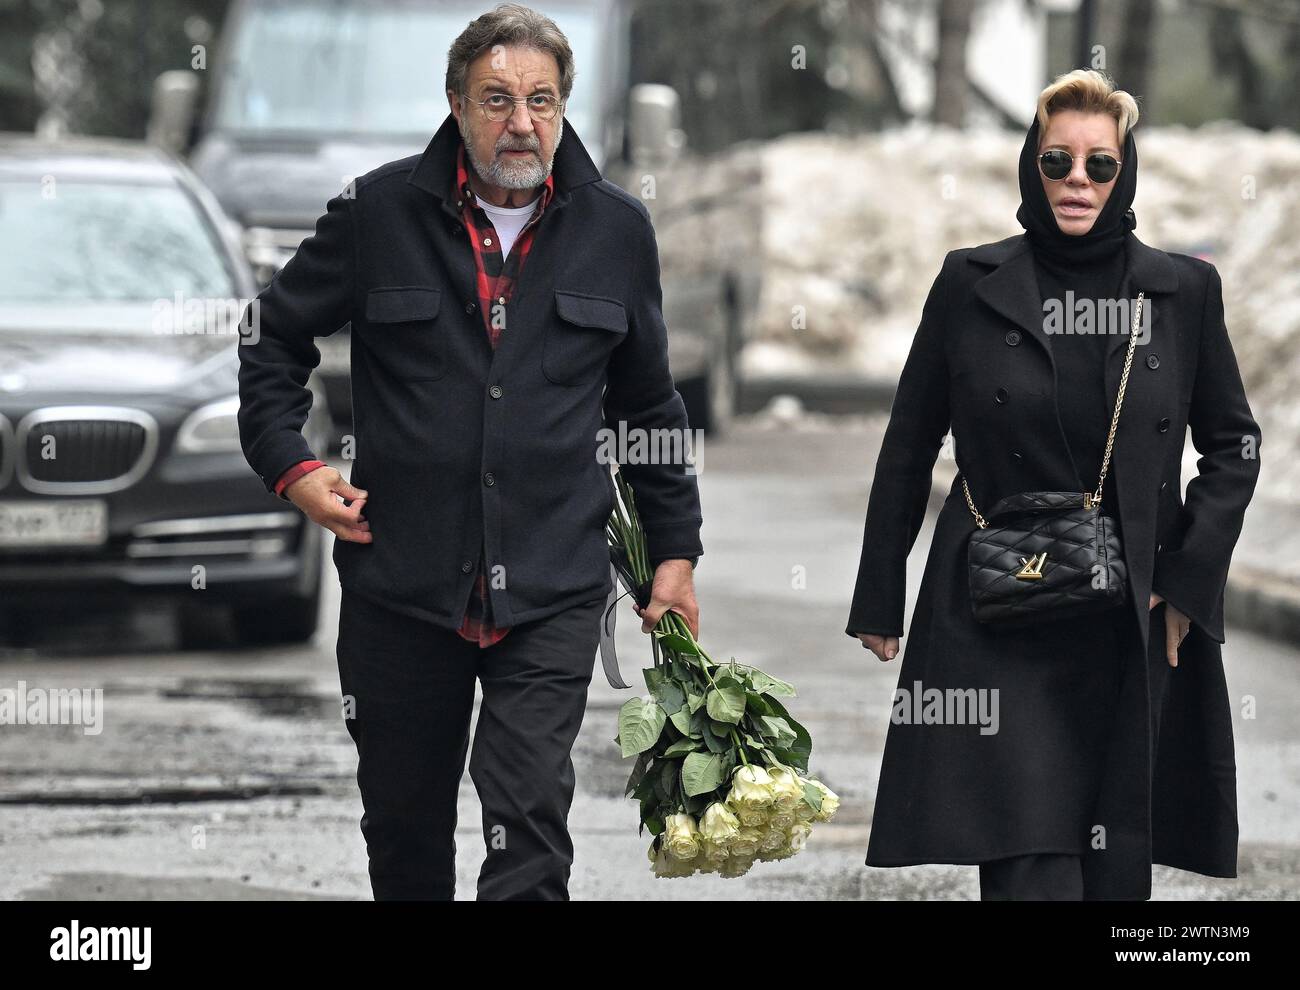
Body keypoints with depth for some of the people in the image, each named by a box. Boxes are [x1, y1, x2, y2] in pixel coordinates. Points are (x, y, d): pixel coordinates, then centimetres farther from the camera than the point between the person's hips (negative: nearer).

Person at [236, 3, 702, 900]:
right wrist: (290, 464, -1)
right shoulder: (380, 212, 0)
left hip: (551, 590, -1)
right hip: (403, 582, 1)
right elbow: (275, 338, 12)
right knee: (404, 825, 12)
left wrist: (675, 550, 14)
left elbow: (649, 405, 16)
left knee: (531, 825, -13)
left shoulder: (616, 230, 5)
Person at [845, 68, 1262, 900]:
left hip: (1138, 624, 2)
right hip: (1001, 628, -2)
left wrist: (1187, 581, 0)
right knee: (1031, 865, -11)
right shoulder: (971, 285, 2)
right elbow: (909, 449, 8)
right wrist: (879, 599, 7)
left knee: (1117, 866, 4)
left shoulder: (1183, 292, 4)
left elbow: (1233, 446, 11)